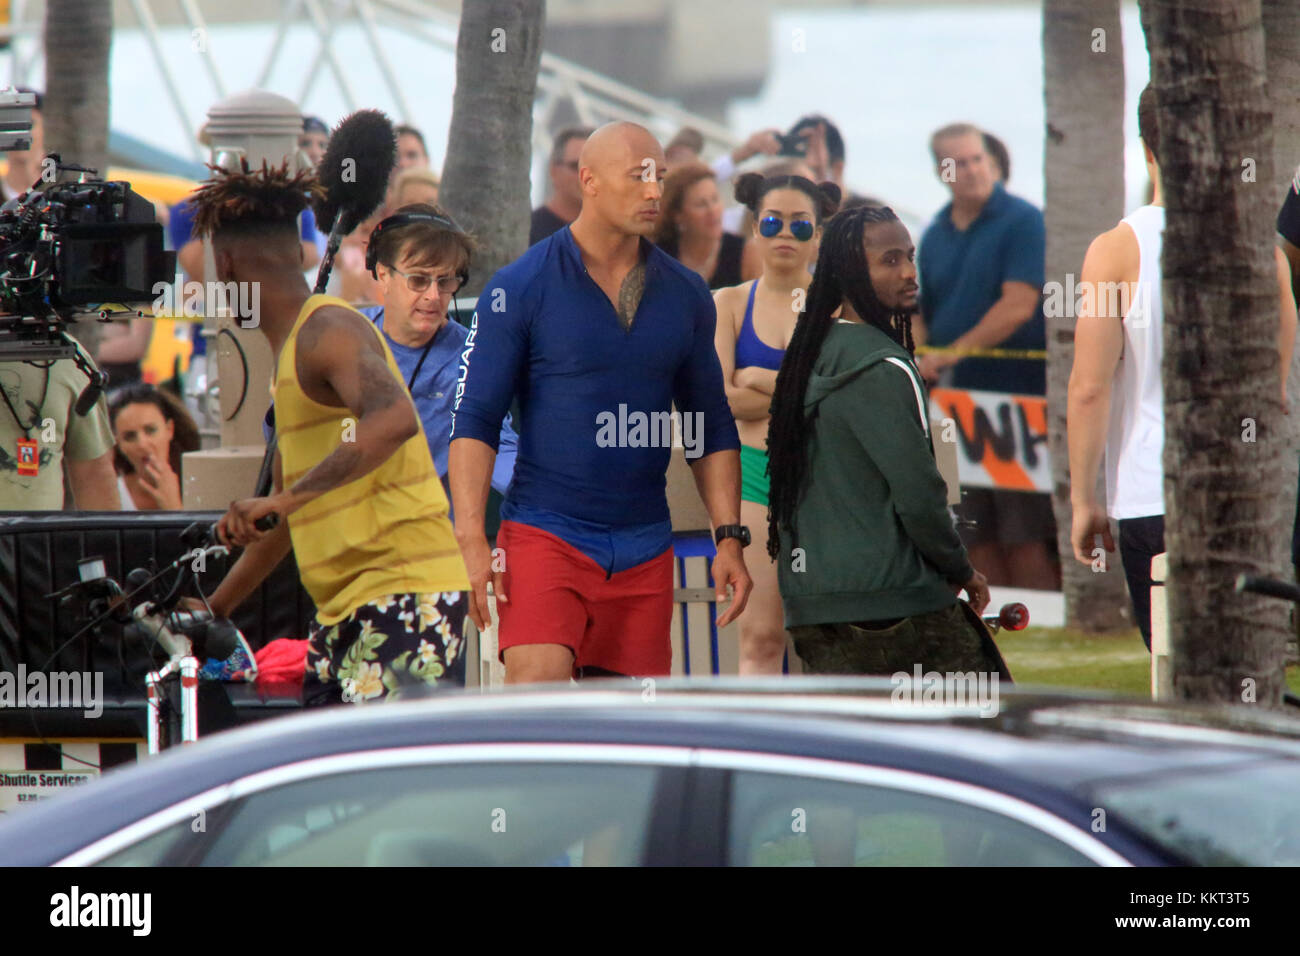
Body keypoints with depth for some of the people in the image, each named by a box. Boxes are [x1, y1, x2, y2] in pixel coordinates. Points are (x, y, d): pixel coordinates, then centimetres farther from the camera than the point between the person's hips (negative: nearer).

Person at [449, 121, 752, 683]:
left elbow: (712, 426, 17)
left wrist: (729, 537, 8)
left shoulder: (685, 295, 10)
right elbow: (474, 419, -5)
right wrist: (472, 537, -15)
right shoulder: (520, 289, -3)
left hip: (645, 547, 4)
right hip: (545, 532, -4)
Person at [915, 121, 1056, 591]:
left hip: (1019, 393, -6)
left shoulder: (1022, 221, -4)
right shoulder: (935, 236, 15)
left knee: (1023, 535, -8)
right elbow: (920, 314, 20)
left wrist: (952, 354, -17)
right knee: (975, 537, 4)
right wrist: (917, 360, -2)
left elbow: (1019, 306, -13)